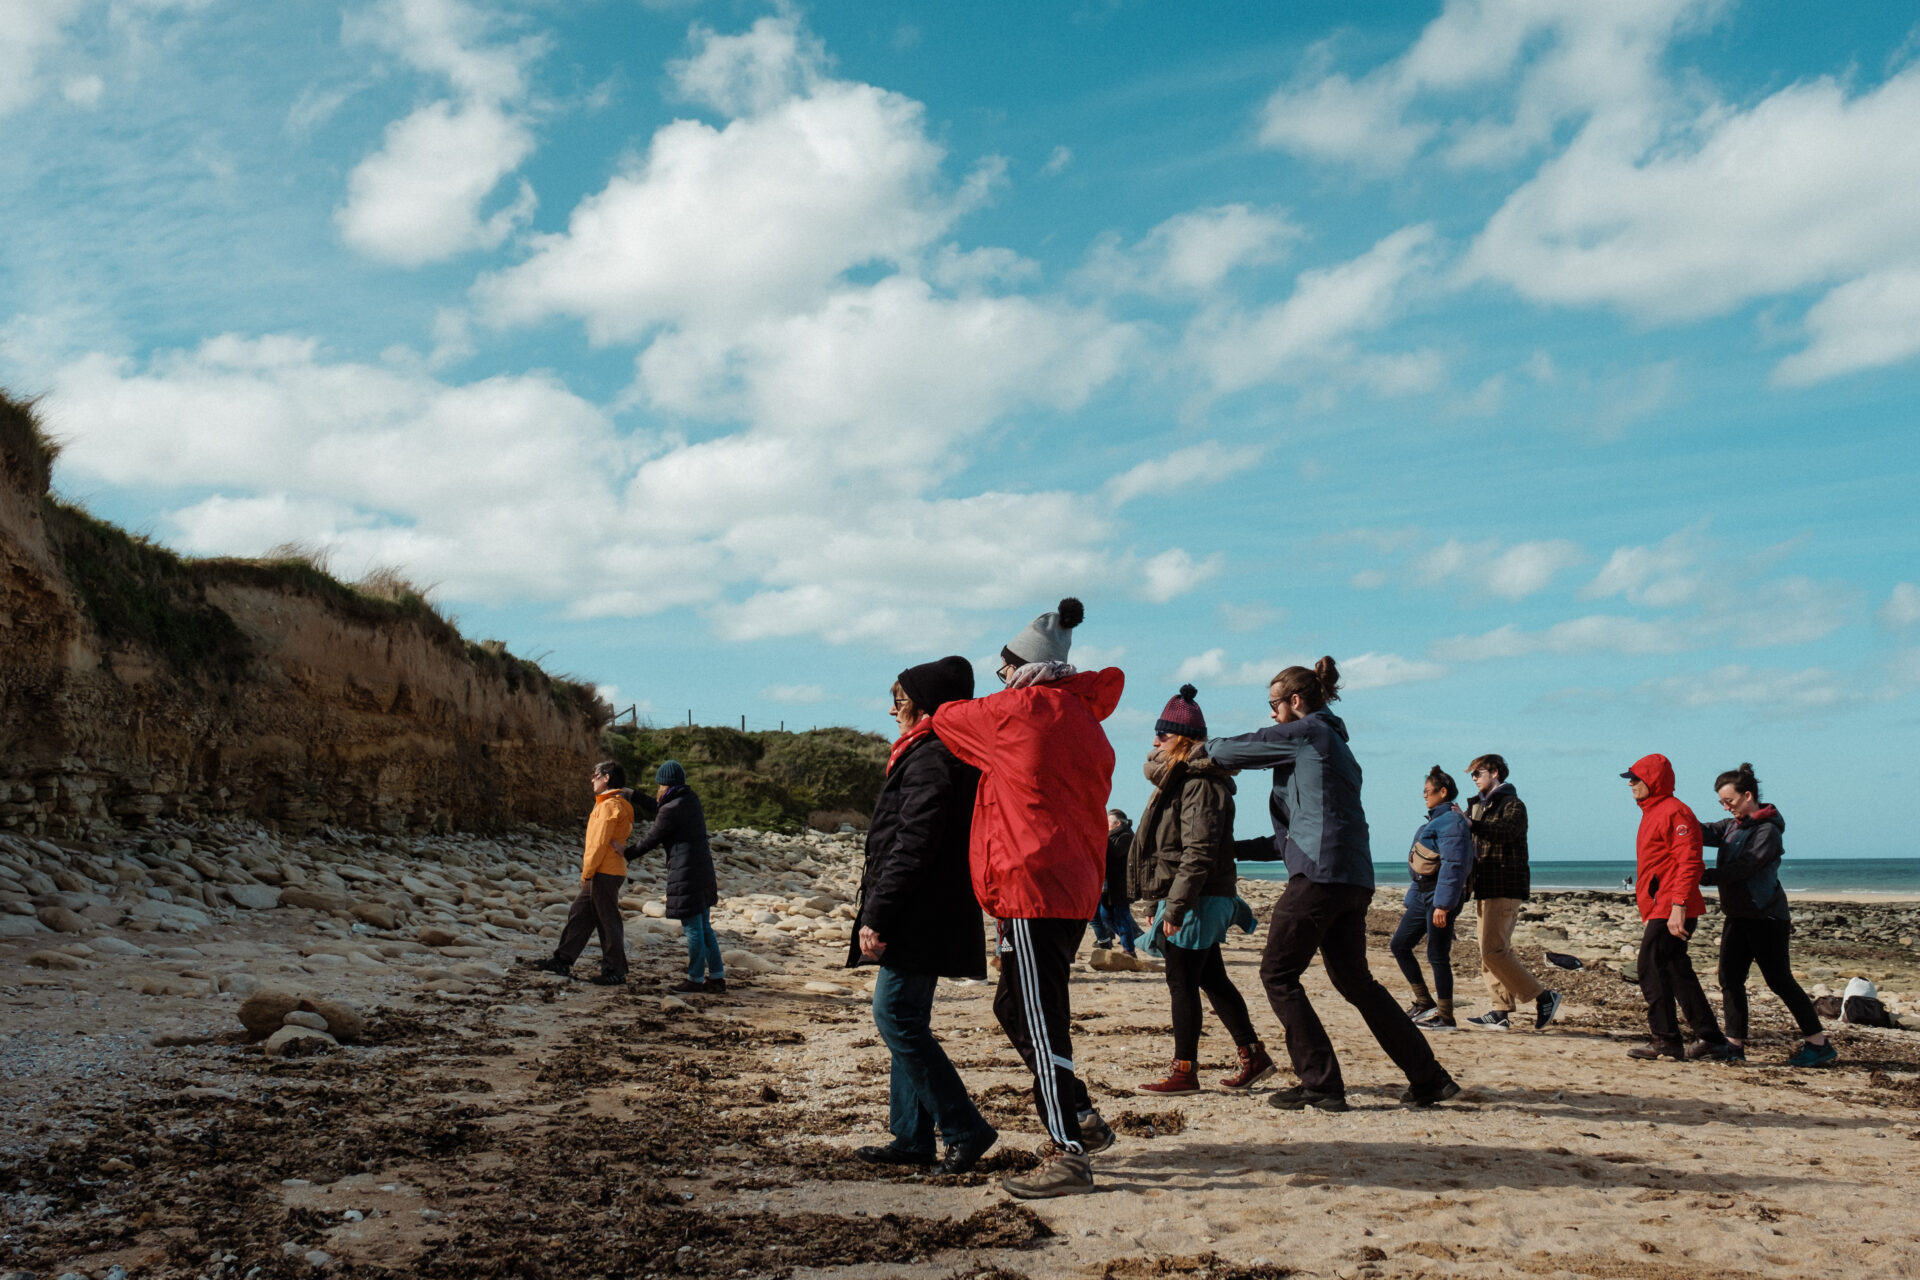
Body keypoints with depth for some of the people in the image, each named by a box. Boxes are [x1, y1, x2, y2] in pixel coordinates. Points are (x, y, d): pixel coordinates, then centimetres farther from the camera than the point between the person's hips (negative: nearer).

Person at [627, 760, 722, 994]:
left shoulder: (671, 810, -16)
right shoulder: (691, 800, 11)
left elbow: (651, 839, -6)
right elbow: (657, 815, 23)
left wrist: (627, 852, 10)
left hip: (686, 876, -9)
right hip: (703, 871, 9)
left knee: (693, 929, -1)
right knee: (704, 927, 14)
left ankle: (696, 979, 7)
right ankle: (717, 977, 18)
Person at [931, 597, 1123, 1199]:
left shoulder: (1023, 709, -5)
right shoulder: (1087, 723, 17)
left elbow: (947, 718, 7)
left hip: (1031, 884, -9)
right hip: (1075, 885, 9)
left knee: (1040, 1021, -7)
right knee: (1016, 1007, 18)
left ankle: (1071, 1156, -6)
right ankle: (1083, 1119, 22)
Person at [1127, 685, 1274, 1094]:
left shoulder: (1200, 784, -17)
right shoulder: (1179, 780, 16)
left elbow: (1199, 853, -24)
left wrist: (1176, 906, -25)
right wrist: (1162, 904, 22)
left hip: (1197, 902, -10)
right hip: (1189, 902, 10)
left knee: (1182, 984, -5)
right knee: (1212, 981, 14)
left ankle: (1184, 1072, 2)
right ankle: (1253, 1056, 21)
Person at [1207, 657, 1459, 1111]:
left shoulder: (1306, 732, -2)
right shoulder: (1333, 742, 25)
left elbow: (1234, 751, 2)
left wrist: (1203, 749, 23)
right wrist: (1236, 847, 29)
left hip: (1321, 873, -9)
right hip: (1354, 877, 9)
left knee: (1278, 975, 0)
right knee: (1353, 979, 16)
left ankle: (1321, 1083, -2)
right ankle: (1429, 1078, 17)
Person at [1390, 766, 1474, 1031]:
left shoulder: (1452, 821, -14)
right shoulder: (1435, 820, 17)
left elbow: (1453, 865, -22)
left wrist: (1443, 904, -26)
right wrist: (1412, 899, 21)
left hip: (1441, 896, -10)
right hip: (1423, 893, 10)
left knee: (1437, 956, -5)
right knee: (1399, 945, 9)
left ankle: (1445, 1016, 4)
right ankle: (1425, 1003, 16)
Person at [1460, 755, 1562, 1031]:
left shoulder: (1512, 804, -5)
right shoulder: (1480, 805, 22)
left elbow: (1508, 831, -25)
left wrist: (1472, 824, -31)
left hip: (1505, 887, -9)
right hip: (1486, 888, 9)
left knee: (1494, 951, -15)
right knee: (1489, 952, 5)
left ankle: (1544, 997, -6)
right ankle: (1501, 1011, 6)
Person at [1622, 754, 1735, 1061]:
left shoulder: (1674, 812, -13)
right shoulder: (1652, 813, 20)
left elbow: (1688, 863, -22)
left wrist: (1678, 905, -28)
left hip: (1672, 911, -10)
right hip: (1660, 909, 10)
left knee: (1651, 968, -9)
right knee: (1678, 972, 12)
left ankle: (1666, 1041, -3)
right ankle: (1710, 1040, 17)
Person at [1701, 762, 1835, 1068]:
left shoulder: (1768, 831, -14)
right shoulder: (1733, 825, 12)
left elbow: (1743, 868, -21)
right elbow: (1709, 833, -4)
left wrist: (1702, 877, -26)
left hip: (1766, 917, -8)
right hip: (1738, 915, 8)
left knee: (1780, 980, -5)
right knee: (1730, 978, 4)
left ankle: (1819, 1044, 4)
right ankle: (1735, 1044, 7)